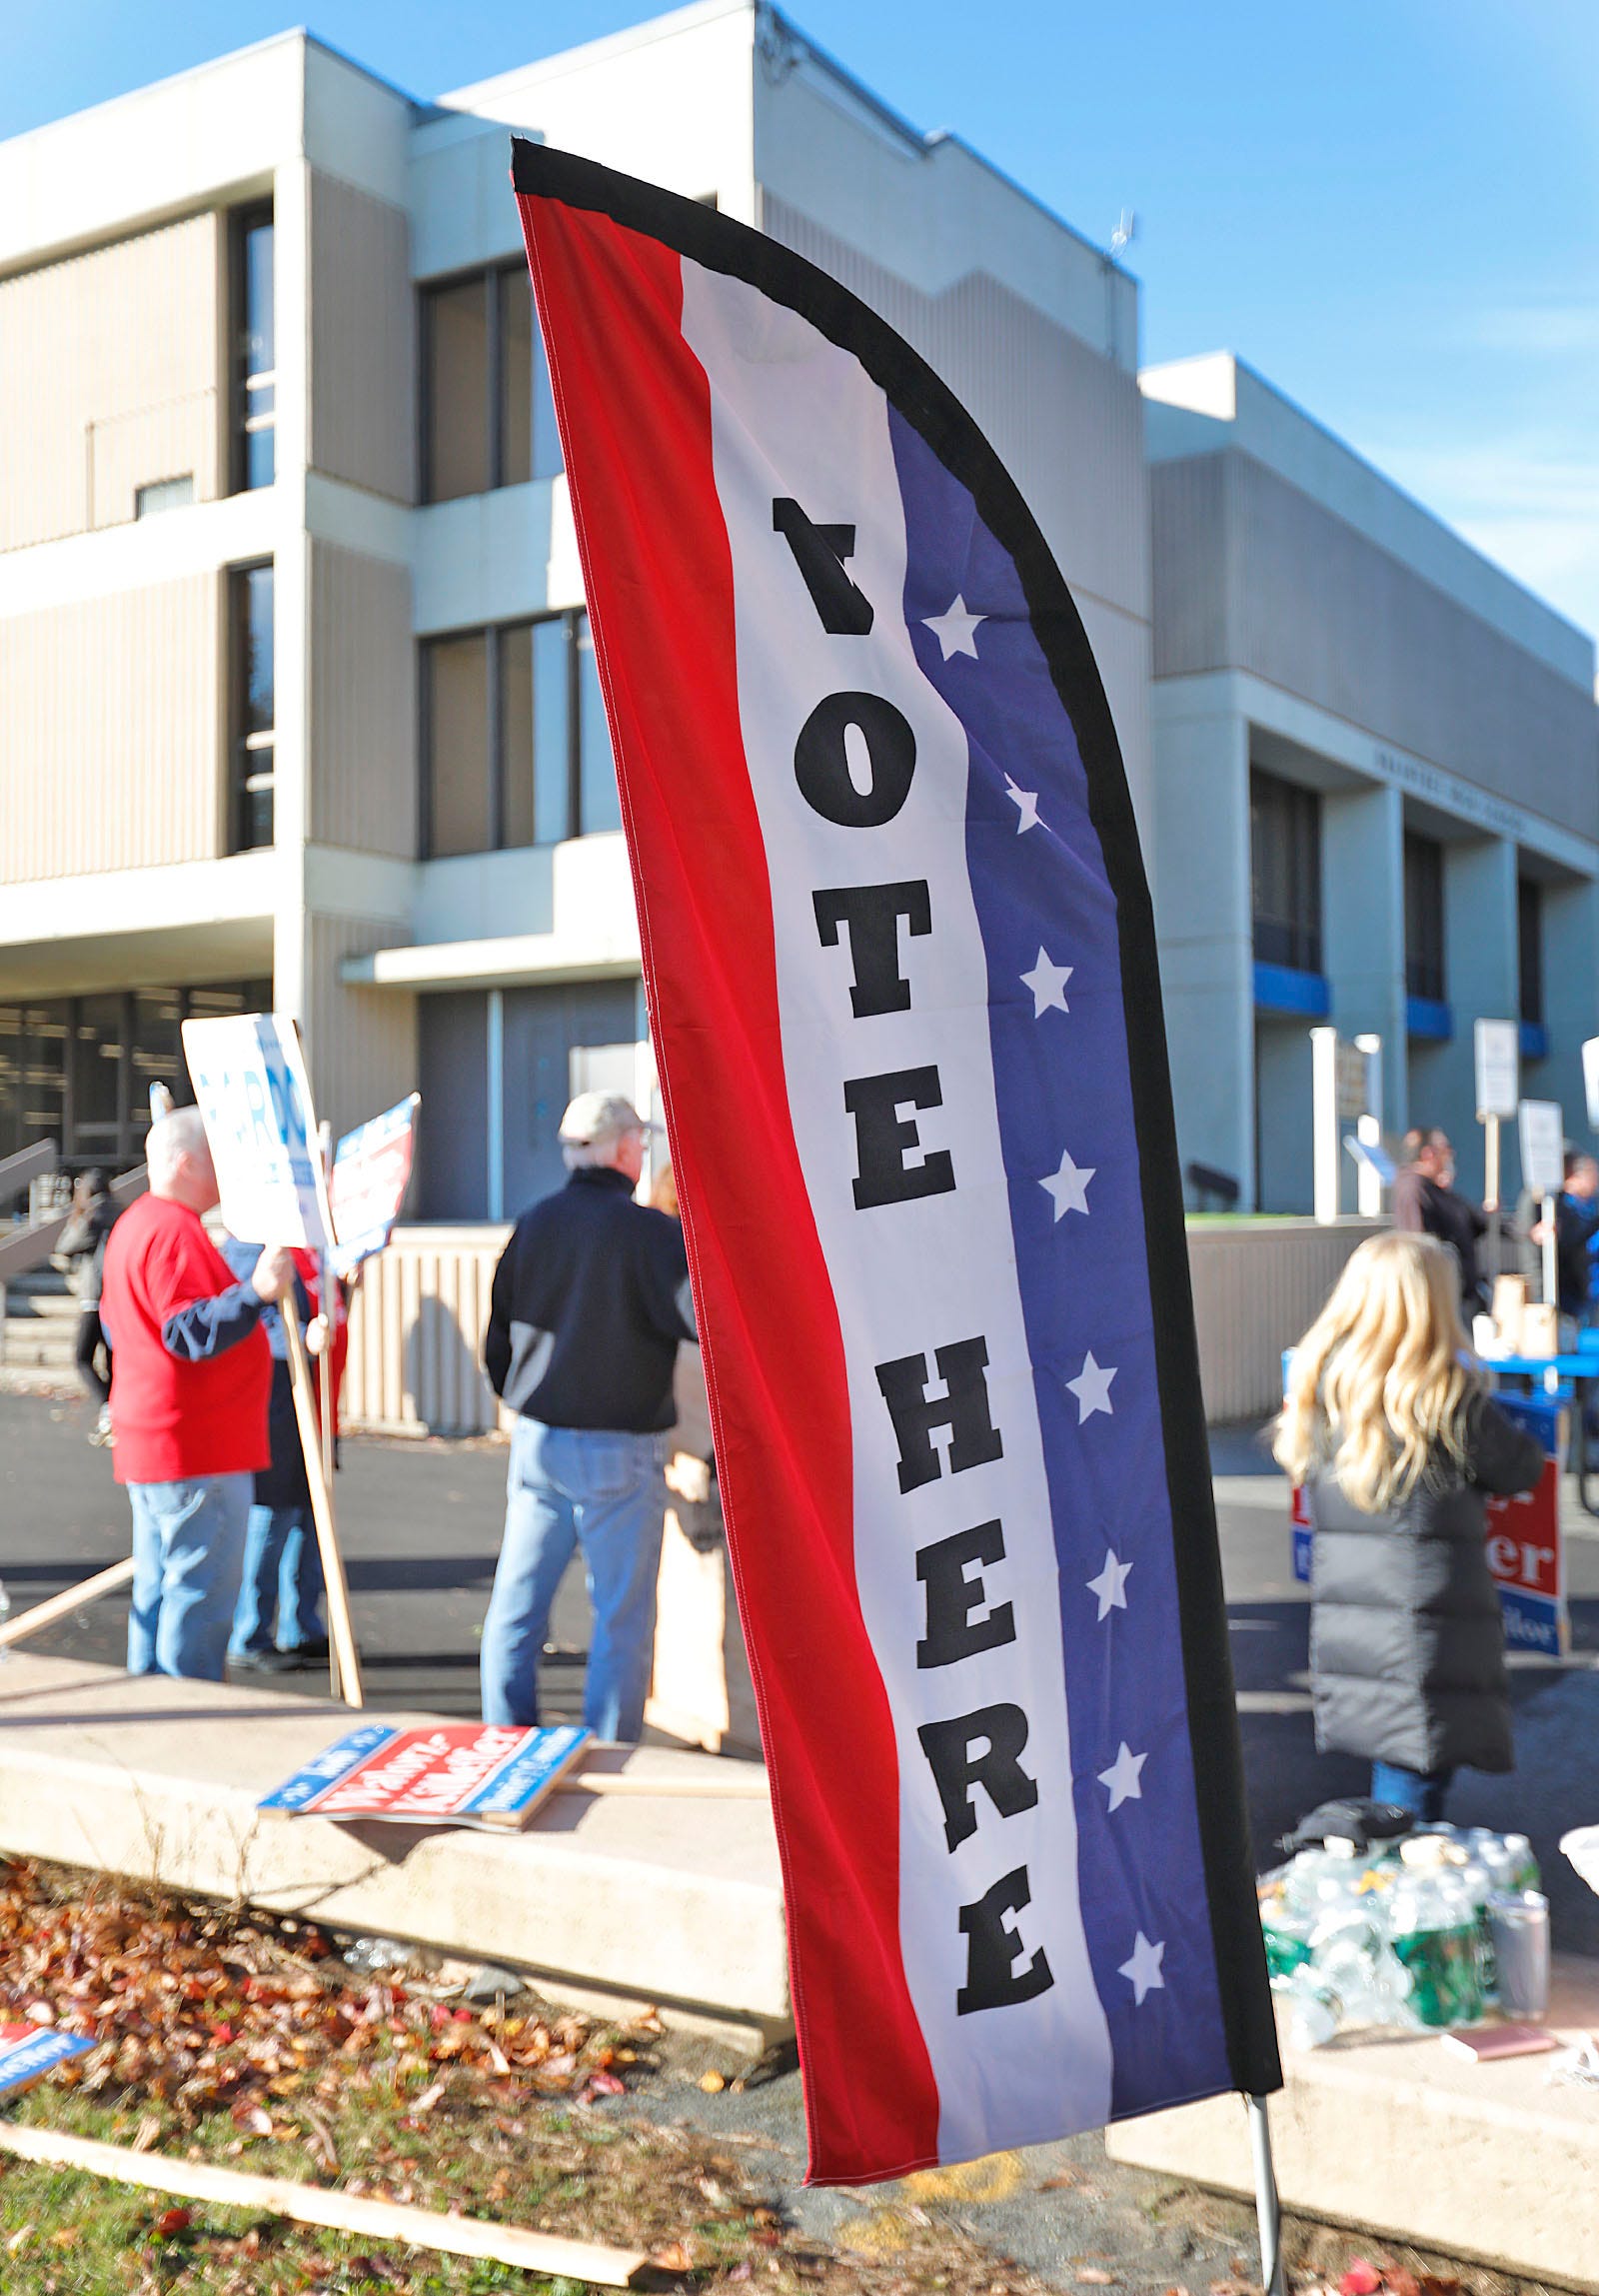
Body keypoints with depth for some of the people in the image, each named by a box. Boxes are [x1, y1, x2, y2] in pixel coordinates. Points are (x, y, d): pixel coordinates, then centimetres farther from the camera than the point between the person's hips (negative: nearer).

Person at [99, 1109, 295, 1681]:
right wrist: (256, 1292, -33)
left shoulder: (134, 1223, 16)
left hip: (149, 1440, 11)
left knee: (159, 1587, 16)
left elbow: (115, 1324, 26)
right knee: (200, 1592, -5)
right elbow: (191, 1332, -26)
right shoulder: (174, 1231, -18)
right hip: (197, 1449, -11)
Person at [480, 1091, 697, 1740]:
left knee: (515, 1608, 14)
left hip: (536, 1443, 5)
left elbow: (498, 1339, 13)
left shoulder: (533, 1225, 4)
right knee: (621, 1620, 5)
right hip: (620, 1454, -5)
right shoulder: (649, 1232, -13)